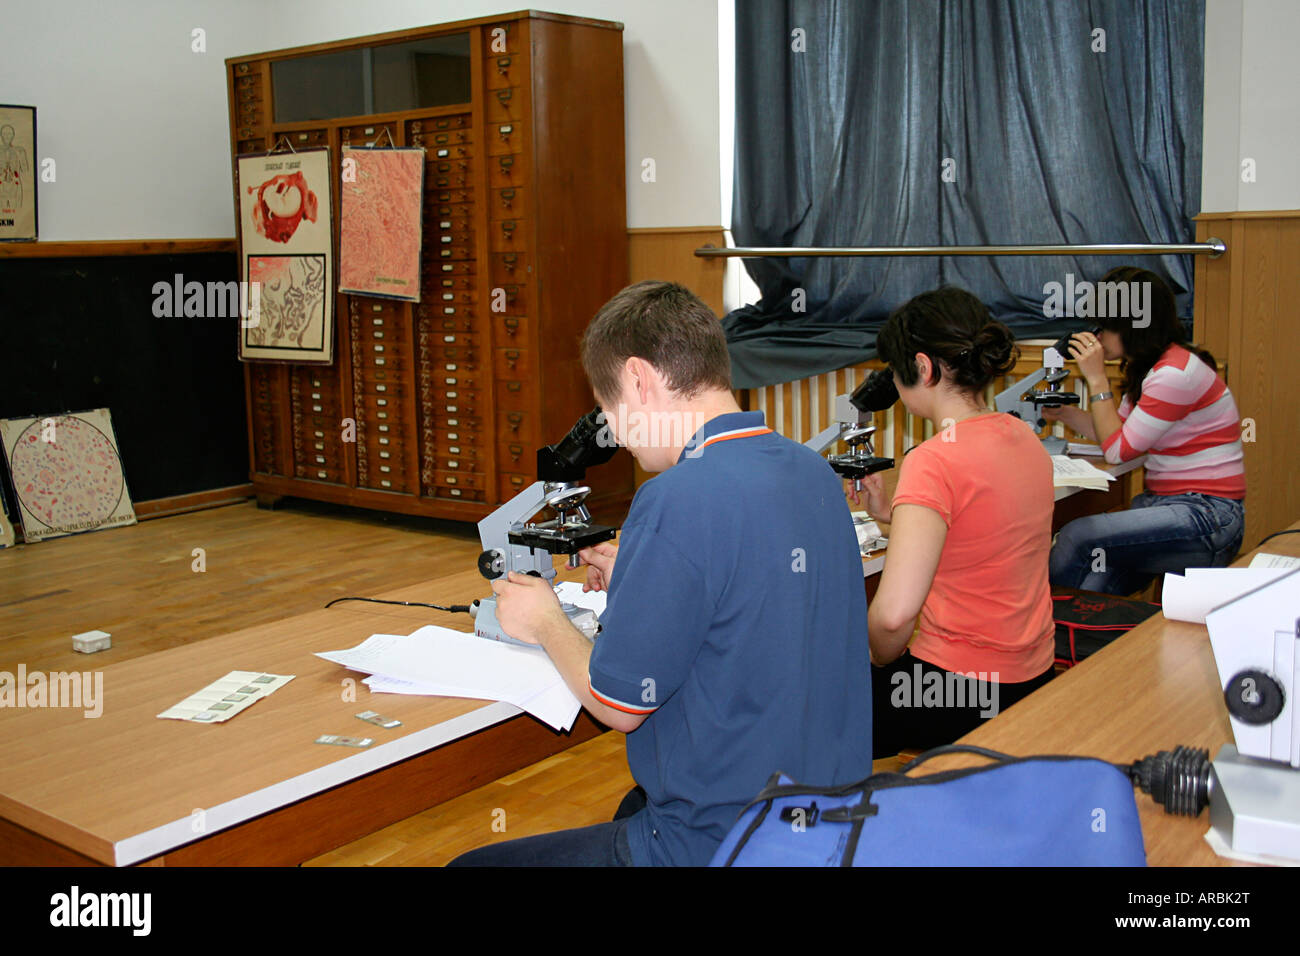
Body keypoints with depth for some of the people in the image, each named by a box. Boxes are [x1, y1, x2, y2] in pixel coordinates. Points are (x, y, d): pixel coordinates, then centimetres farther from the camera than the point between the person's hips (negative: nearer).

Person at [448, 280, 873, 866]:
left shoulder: (680, 500, -24)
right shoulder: (812, 472, 2)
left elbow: (618, 705, -15)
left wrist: (545, 623, 2)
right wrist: (642, 582, 19)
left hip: (718, 842, -9)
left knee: (469, 861, 6)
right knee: (632, 810, 34)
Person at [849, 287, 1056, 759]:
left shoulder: (935, 460, -23)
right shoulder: (1022, 437, 3)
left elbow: (894, 612, -29)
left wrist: (883, 664, -10)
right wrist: (892, 516, 11)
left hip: (961, 688, -8)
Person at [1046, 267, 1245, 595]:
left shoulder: (1176, 373, -18)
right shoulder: (1149, 367, 13)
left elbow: (1118, 449, -12)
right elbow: (1119, 431, 19)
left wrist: (1096, 378, -10)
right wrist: (1063, 414, 5)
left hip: (1205, 514, -9)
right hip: (1165, 503, 9)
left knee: (1076, 538, -22)